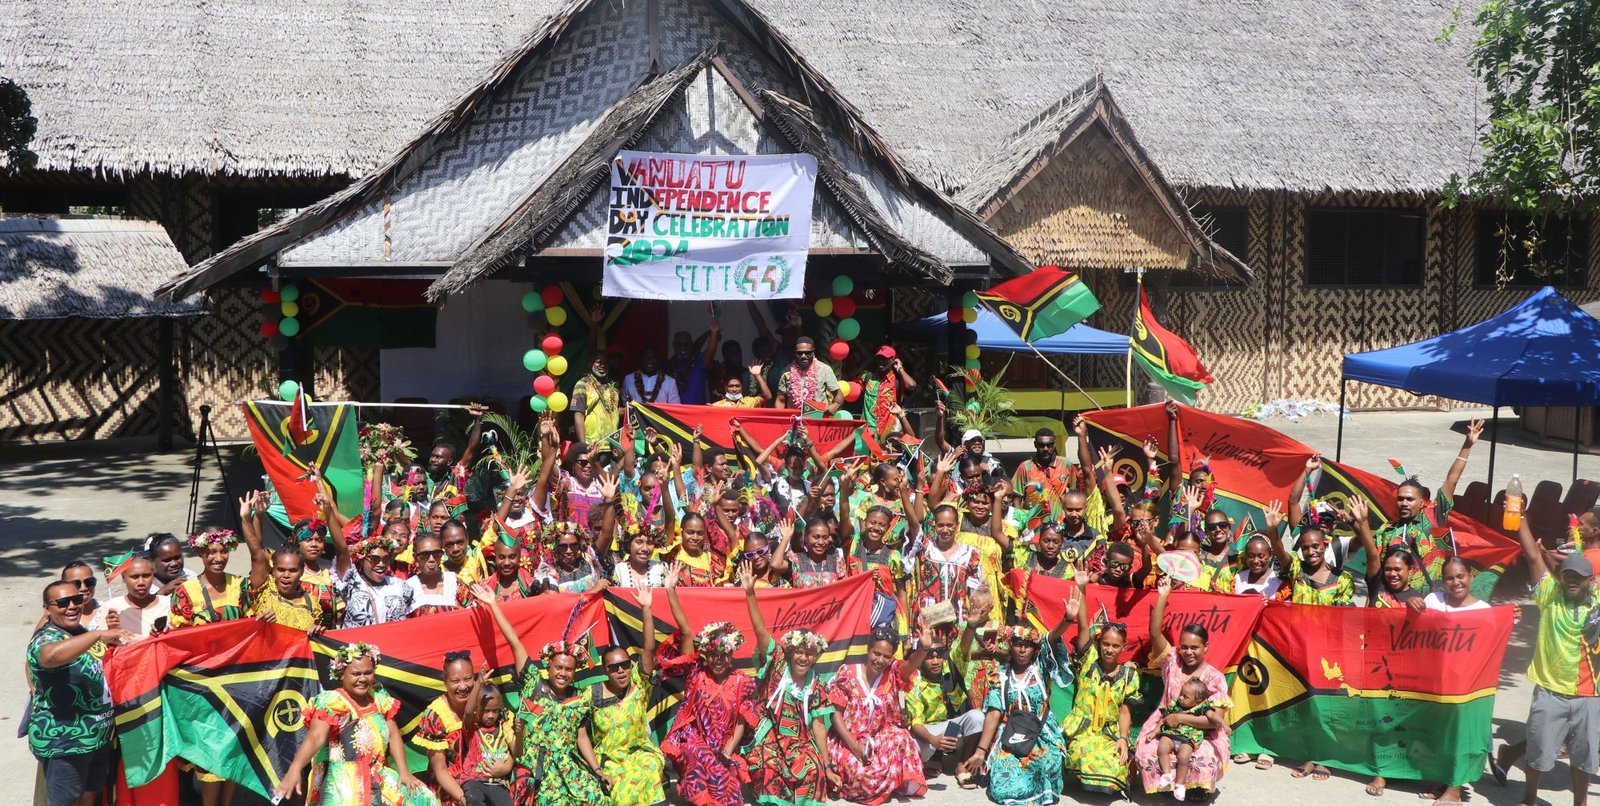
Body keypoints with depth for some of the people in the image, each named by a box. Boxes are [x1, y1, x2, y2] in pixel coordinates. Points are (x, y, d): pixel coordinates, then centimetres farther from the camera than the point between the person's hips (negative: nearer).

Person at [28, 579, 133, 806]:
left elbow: (105, 665, 26)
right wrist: (99, 635, -46)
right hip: (63, 742, -8)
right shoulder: (46, 637, -18)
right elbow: (50, 656, -44)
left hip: (99, 735, 8)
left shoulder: (83, 632, 8)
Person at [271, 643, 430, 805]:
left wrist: (403, 771, -3)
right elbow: (315, 737, -25)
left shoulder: (379, 698, 7)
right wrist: (295, 769, -41)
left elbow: (393, 735, 7)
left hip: (380, 778, 6)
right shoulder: (331, 701, -12)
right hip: (345, 780, -6)